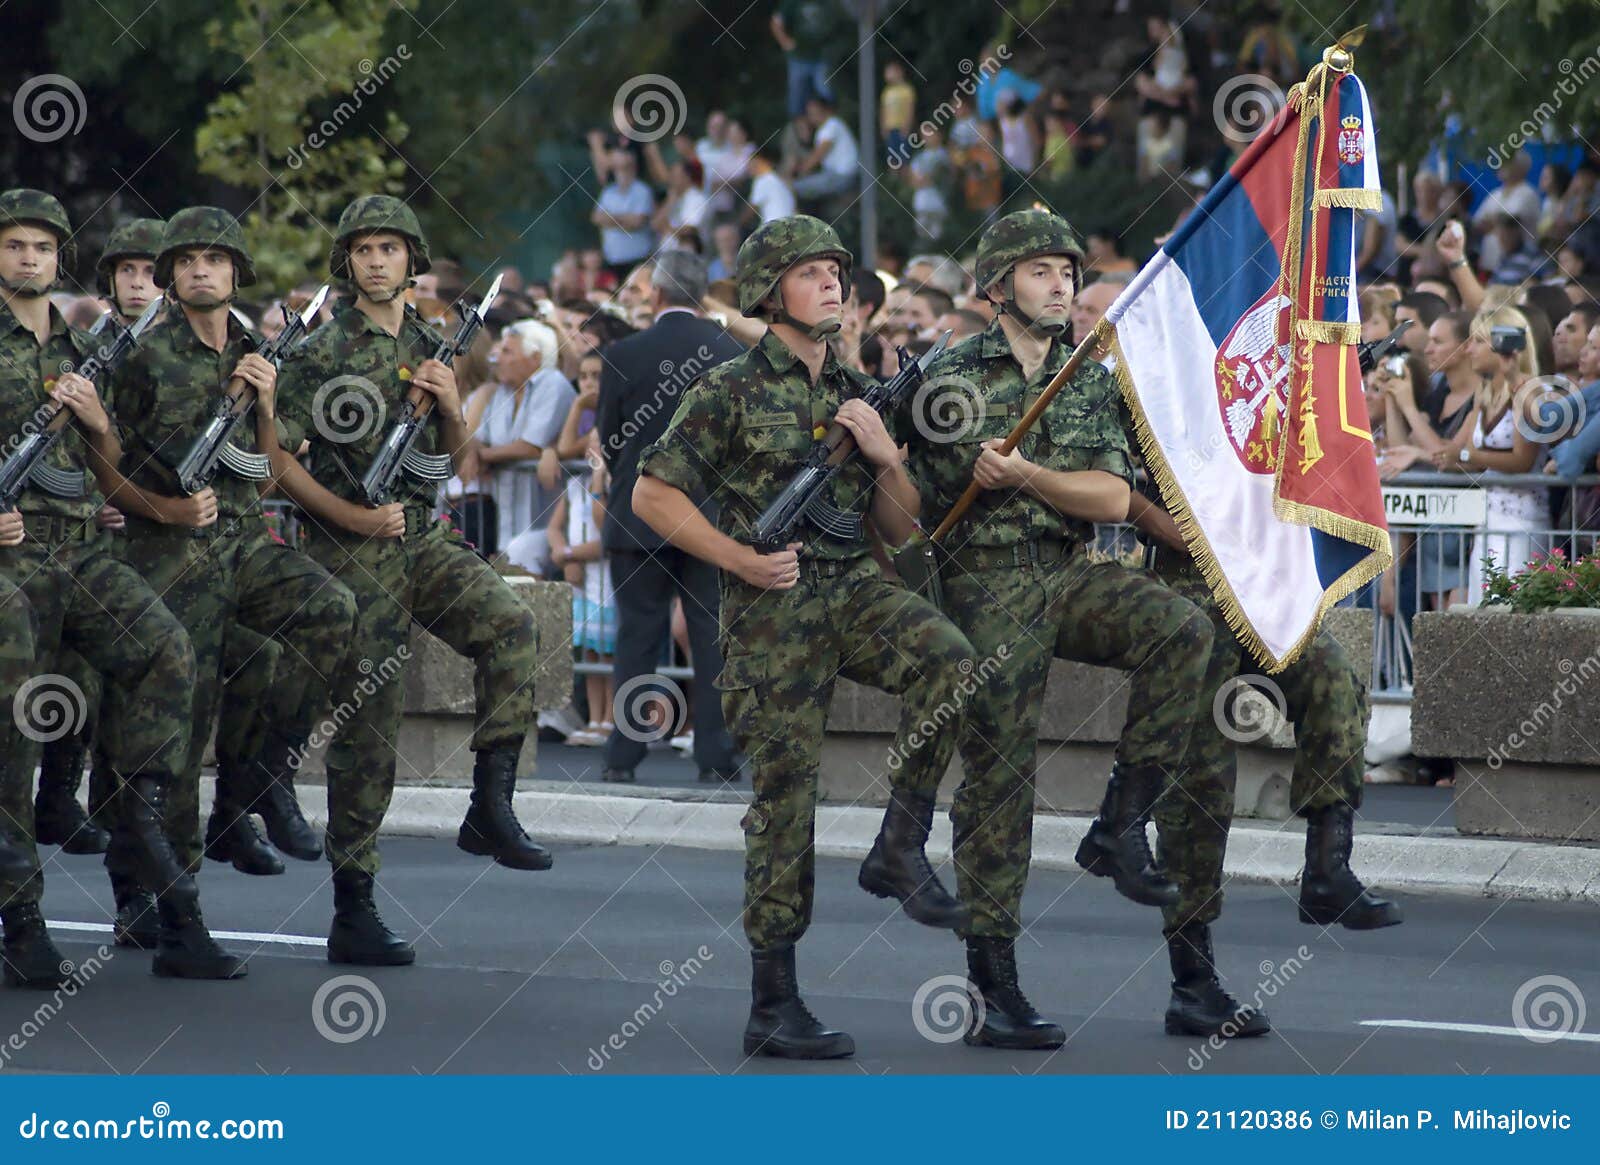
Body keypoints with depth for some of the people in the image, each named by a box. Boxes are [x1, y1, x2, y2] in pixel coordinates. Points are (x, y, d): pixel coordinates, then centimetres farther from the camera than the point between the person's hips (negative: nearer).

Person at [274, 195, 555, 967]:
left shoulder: (429, 348, 11)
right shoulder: (321, 354, -6)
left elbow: (459, 456, 18)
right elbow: (279, 461, -8)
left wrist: (450, 404, -3)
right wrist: (355, 517, -17)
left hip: (423, 539, 5)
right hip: (353, 555, -5)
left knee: (508, 622, -24)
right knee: (366, 726, -4)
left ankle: (491, 807, -18)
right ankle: (353, 915, 2)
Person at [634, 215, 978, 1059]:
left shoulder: (856, 395, 15)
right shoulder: (732, 391, -2)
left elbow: (903, 528, 17)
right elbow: (652, 495, -3)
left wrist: (886, 458, -2)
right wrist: (744, 560, -10)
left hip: (854, 591, 4)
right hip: (773, 611, -4)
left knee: (949, 662, -27)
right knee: (783, 798, -4)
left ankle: (900, 847, -12)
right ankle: (773, 1006, 2)